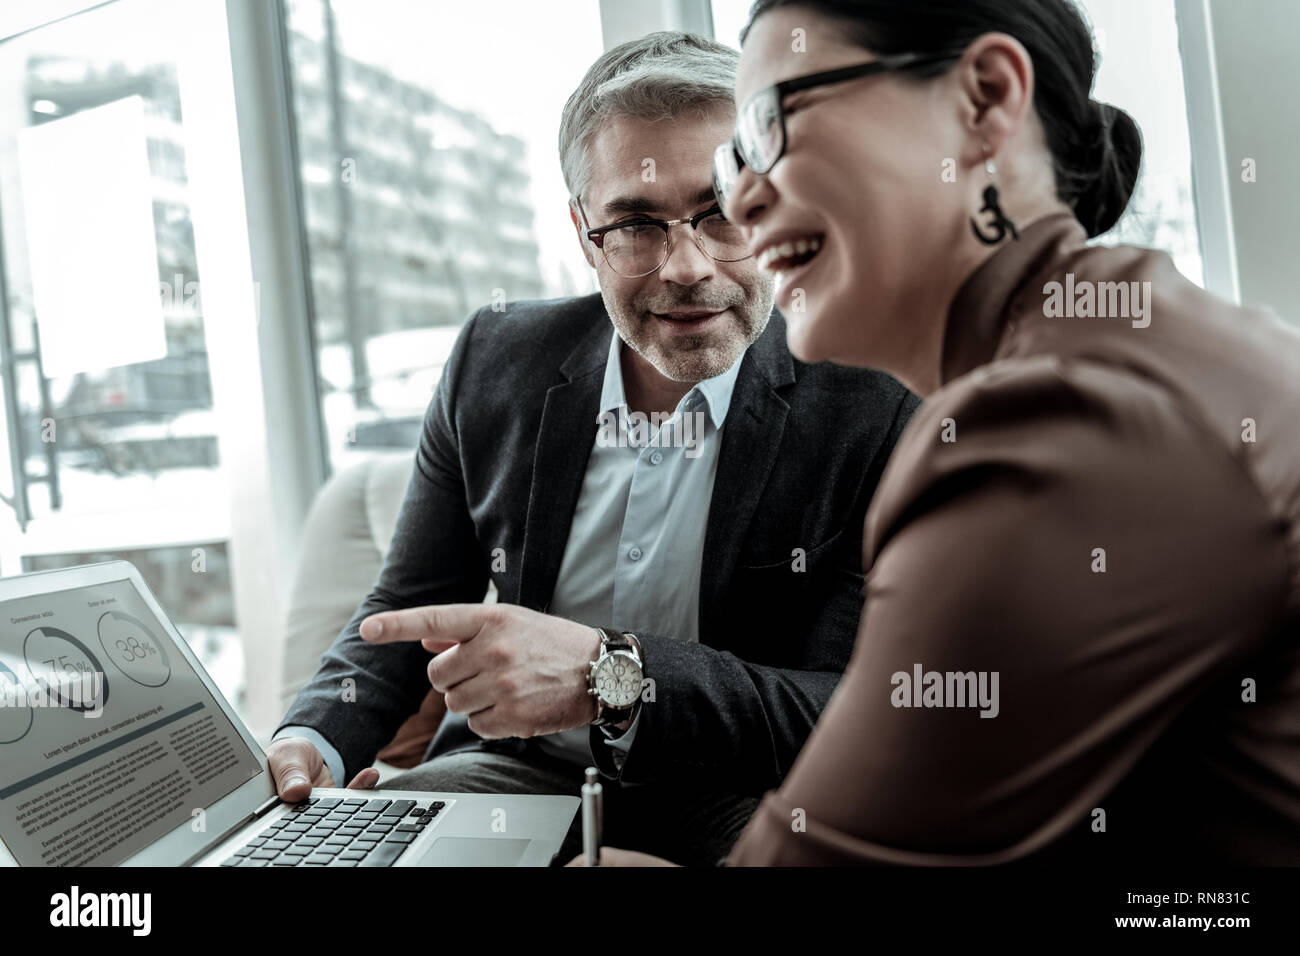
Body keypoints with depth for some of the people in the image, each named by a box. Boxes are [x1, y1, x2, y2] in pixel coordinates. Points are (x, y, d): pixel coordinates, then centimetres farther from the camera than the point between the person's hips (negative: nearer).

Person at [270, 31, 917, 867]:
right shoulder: (495, 364, -2)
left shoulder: (881, 407, -15)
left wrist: (612, 676, -33)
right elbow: (408, 611, 7)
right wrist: (314, 742, -13)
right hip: (520, 770, 3)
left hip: (739, 796, -1)